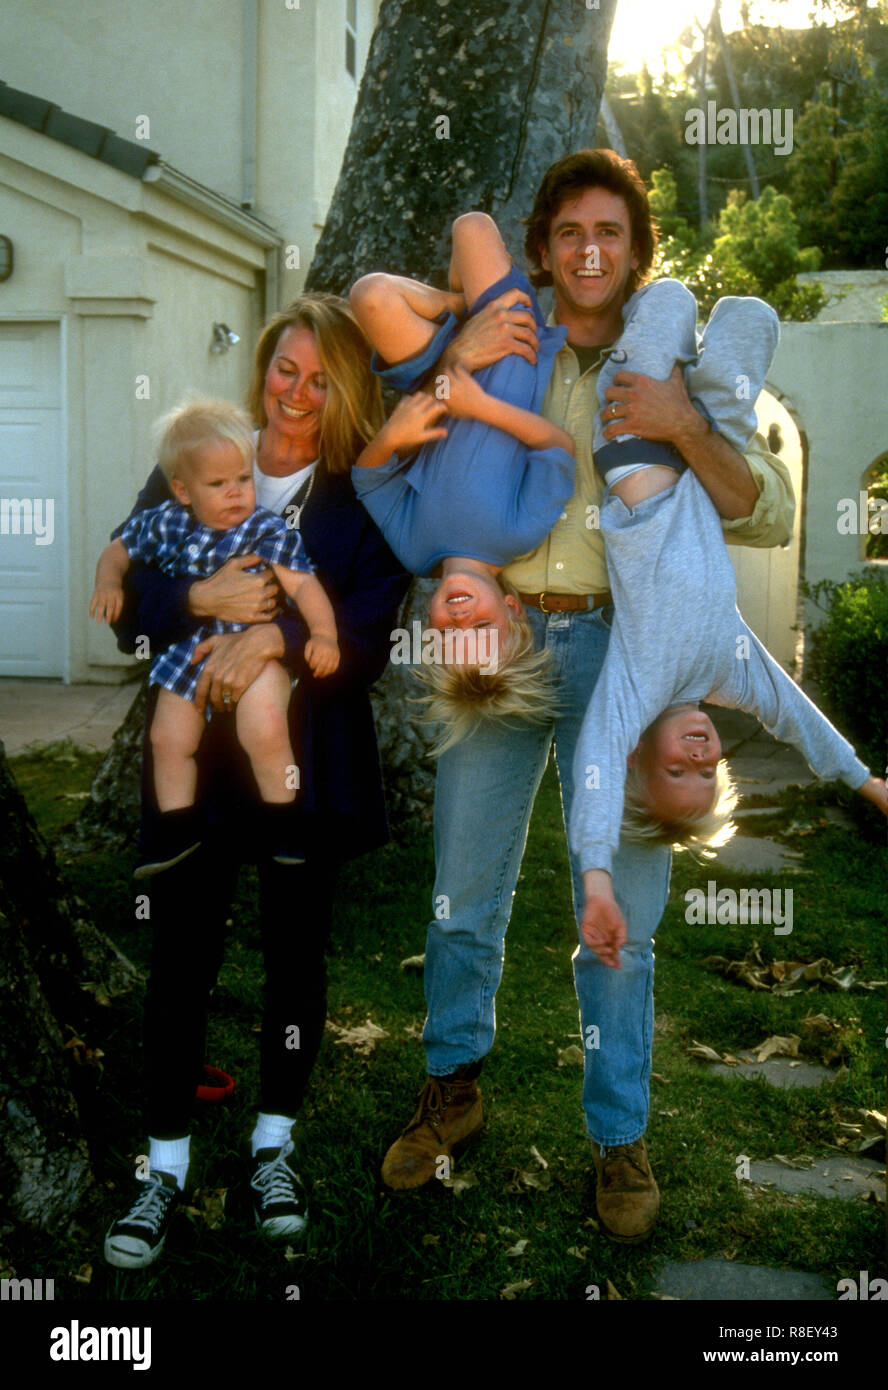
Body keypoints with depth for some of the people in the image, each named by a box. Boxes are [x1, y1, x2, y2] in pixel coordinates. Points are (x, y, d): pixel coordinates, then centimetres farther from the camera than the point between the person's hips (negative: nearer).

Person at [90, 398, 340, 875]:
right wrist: (108, 583, -3)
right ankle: (178, 830, 28)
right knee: (168, 740, 8)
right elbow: (119, 549, 17)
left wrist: (323, 633, -33)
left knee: (265, 733, -22)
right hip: (188, 651, 5)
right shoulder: (165, 523, 1)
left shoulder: (269, 531, -10)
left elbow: (303, 584, -18)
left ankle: (284, 826, 0)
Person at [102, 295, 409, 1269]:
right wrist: (201, 599, -18)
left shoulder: (366, 501, -2)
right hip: (191, 759, 1)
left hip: (306, 764, 0)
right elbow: (126, 603, 0)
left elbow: (368, 638, -11)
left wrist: (276, 634, -26)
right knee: (180, 958, 6)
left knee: (296, 953, 13)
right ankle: (166, 1165, 23)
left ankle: (274, 1145, 33)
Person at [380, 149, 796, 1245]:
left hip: (617, 651, -1)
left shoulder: (673, 370, 7)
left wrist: (685, 429, -20)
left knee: (619, 916, 4)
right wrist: (453, 366, -14)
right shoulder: (499, 354, 9)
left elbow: (768, 517, -2)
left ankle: (619, 1137, 21)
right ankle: (453, 1091, 31)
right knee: (464, 893, 9)